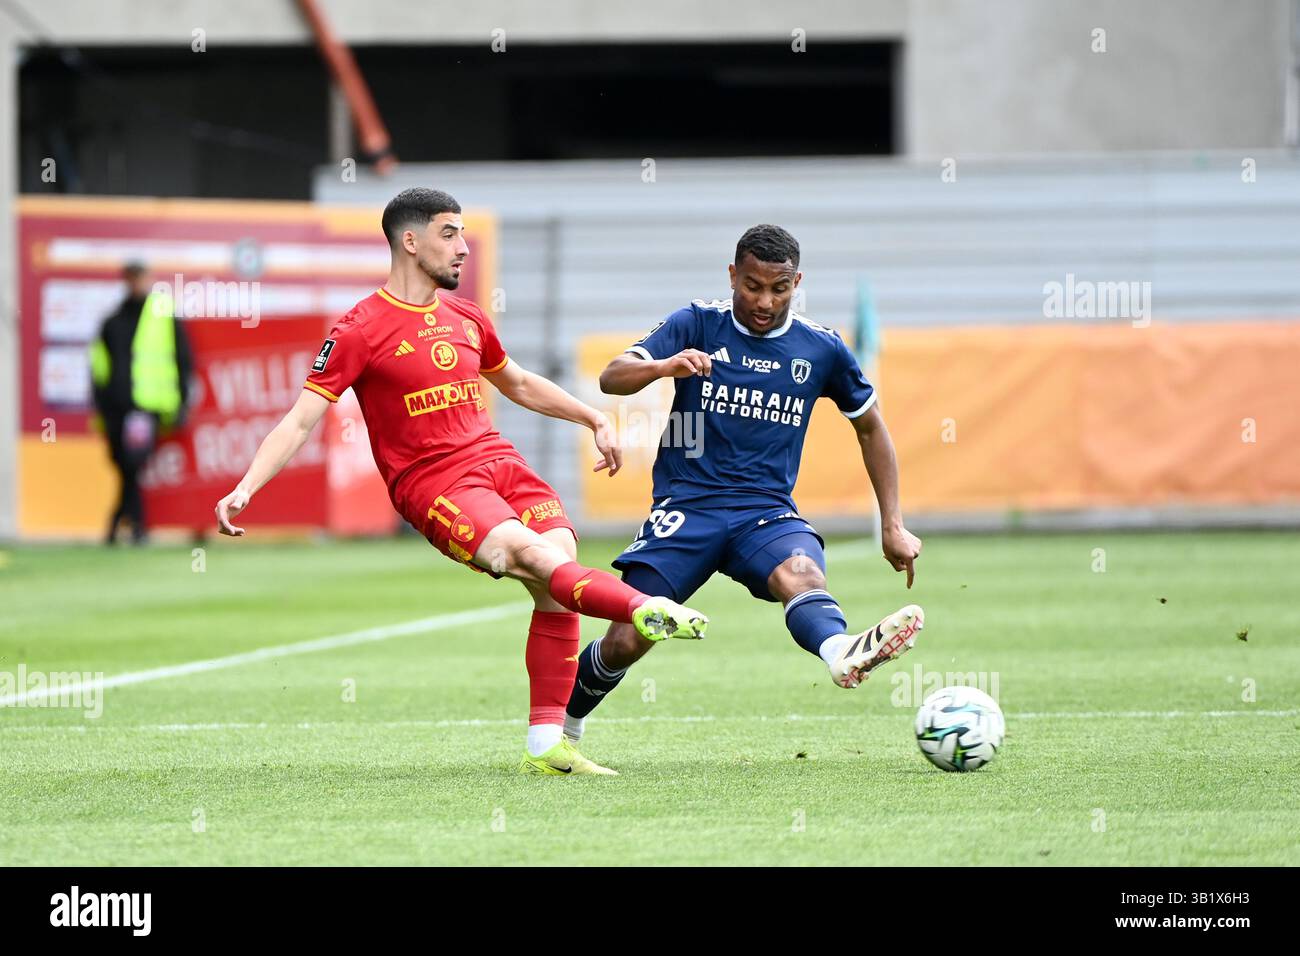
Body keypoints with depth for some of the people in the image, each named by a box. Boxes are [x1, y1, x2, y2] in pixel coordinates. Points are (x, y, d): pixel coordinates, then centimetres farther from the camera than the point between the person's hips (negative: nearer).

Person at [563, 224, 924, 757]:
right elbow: (611, 378, -9)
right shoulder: (697, 325, 1)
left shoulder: (821, 349, 6)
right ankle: (562, 722, 22)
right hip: (687, 506, 0)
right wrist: (664, 366, -32)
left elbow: (870, 428, 19)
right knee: (625, 643, -9)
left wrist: (893, 526, 14)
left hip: (767, 511, 0)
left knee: (801, 572, -35)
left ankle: (843, 653, -68)